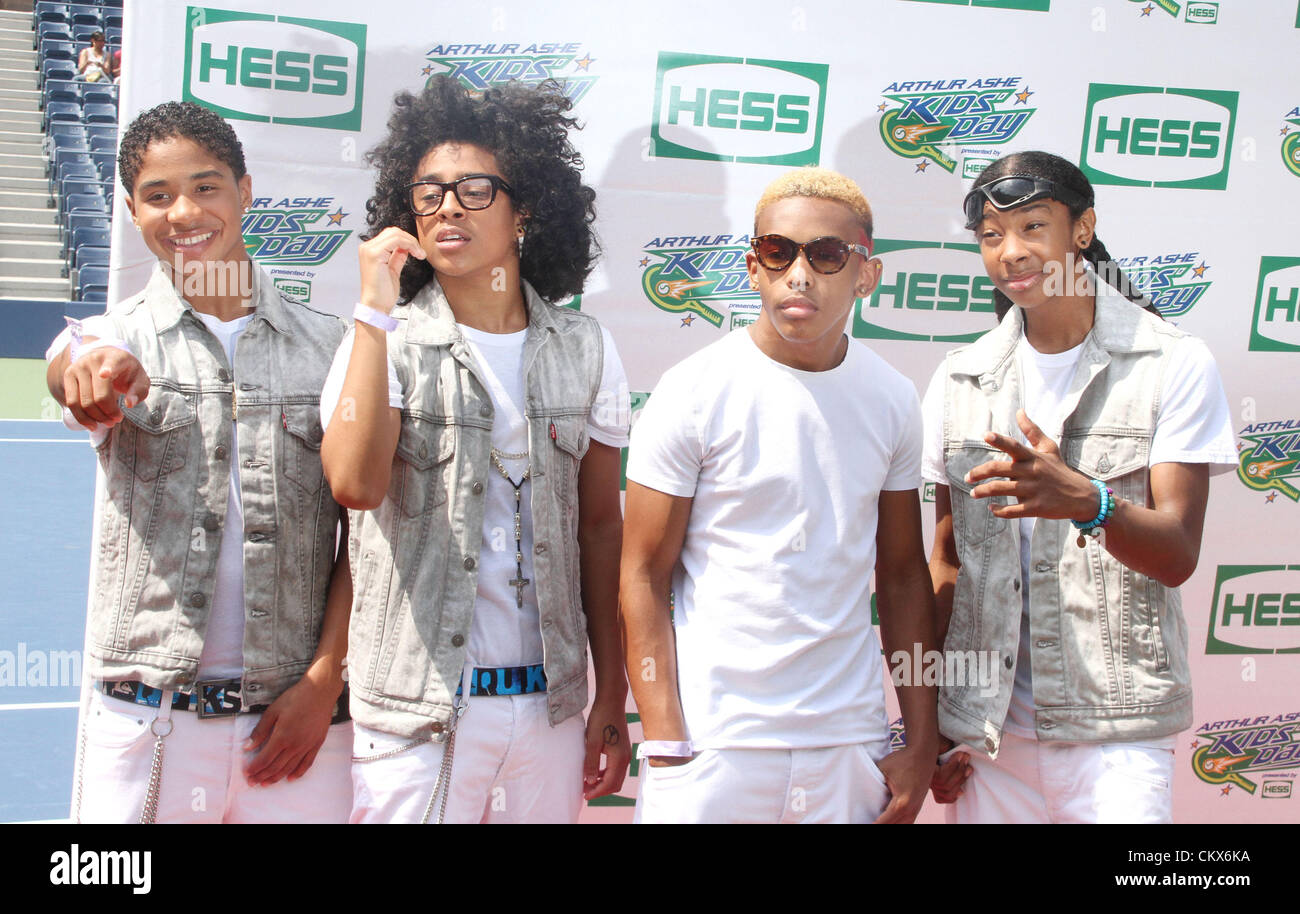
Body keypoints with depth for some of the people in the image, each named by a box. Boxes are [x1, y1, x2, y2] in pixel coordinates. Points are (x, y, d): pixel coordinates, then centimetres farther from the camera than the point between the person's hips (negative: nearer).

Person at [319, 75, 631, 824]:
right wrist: (377, 310, -18)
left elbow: (600, 526, 8)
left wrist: (613, 699, 8)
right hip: (420, 708, -2)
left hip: (550, 705, 3)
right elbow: (355, 483, -21)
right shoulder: (388, 342, -3)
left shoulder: (584, 349, 5)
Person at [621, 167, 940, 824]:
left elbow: (903, 575, 9)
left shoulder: (893, 400, 4)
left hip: (851, 745, 3)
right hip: (714, 745, -3)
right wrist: (666, 750, -11)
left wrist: (922, 743, 6)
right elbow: (644, 577, -6)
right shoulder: (693, 393, -7)